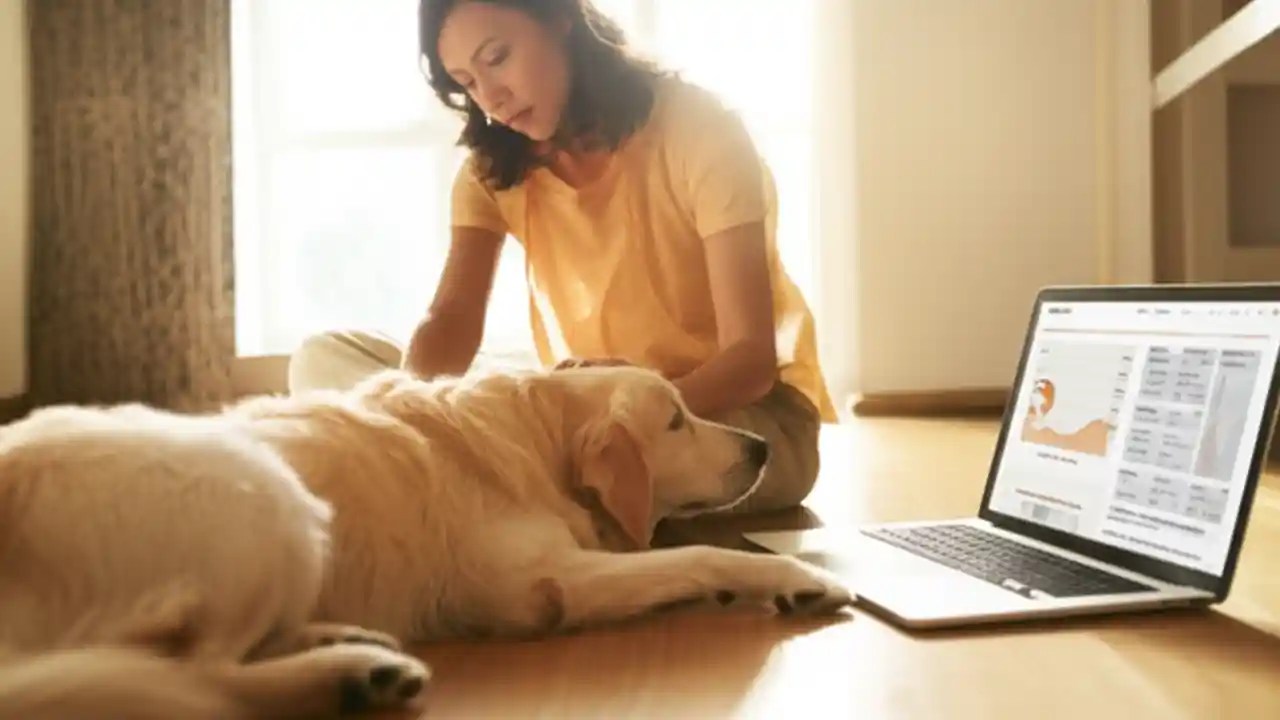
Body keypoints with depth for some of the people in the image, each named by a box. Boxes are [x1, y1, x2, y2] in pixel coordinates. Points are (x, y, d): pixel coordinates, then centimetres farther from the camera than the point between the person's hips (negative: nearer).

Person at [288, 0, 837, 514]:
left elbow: (751, 357, -21)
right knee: (323, 360, -9)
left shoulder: (697, 130, -15)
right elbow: (452, 319, -13)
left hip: (748, 411, -5)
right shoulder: (493, 165, 0)